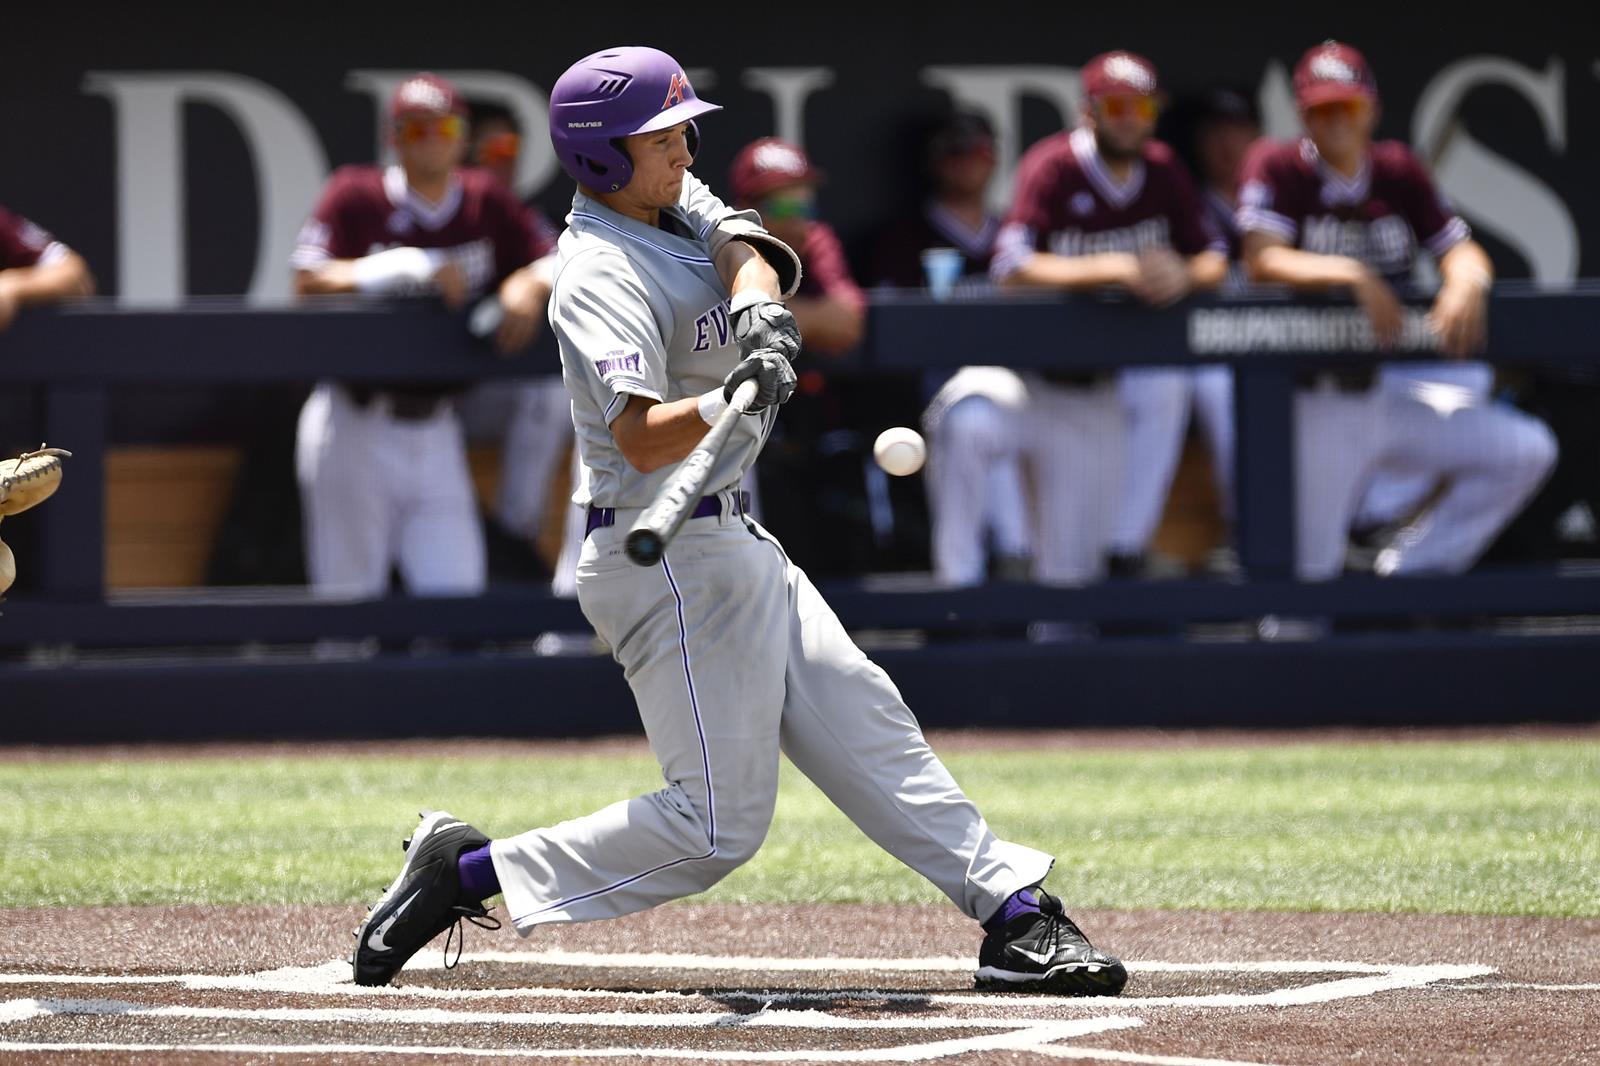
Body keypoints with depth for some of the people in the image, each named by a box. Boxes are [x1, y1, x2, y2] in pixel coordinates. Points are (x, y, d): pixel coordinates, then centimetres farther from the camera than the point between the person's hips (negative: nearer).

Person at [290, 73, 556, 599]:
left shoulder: (487, 202, 8)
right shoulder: (356, 196, -3)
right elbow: (308, 283, -15)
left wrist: (529, 285, -15)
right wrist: (410, 268, -24)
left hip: (435, 431, 3)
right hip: (357, 430, -3)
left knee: (457, 593, -2)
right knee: (349, 592, 1)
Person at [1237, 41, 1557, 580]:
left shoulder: (1398, 170, 7)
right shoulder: (1276, 167, -6)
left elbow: (1460, 248, 3)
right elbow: (1262, 258, -21)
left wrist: (1465, 280, -21)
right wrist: (1350, 274, -35)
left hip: (1386, 398, 5)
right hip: (1312, 407, -5)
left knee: (1527, 450, -4)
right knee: (1307, 581, -6)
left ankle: (1412, 572, 5)